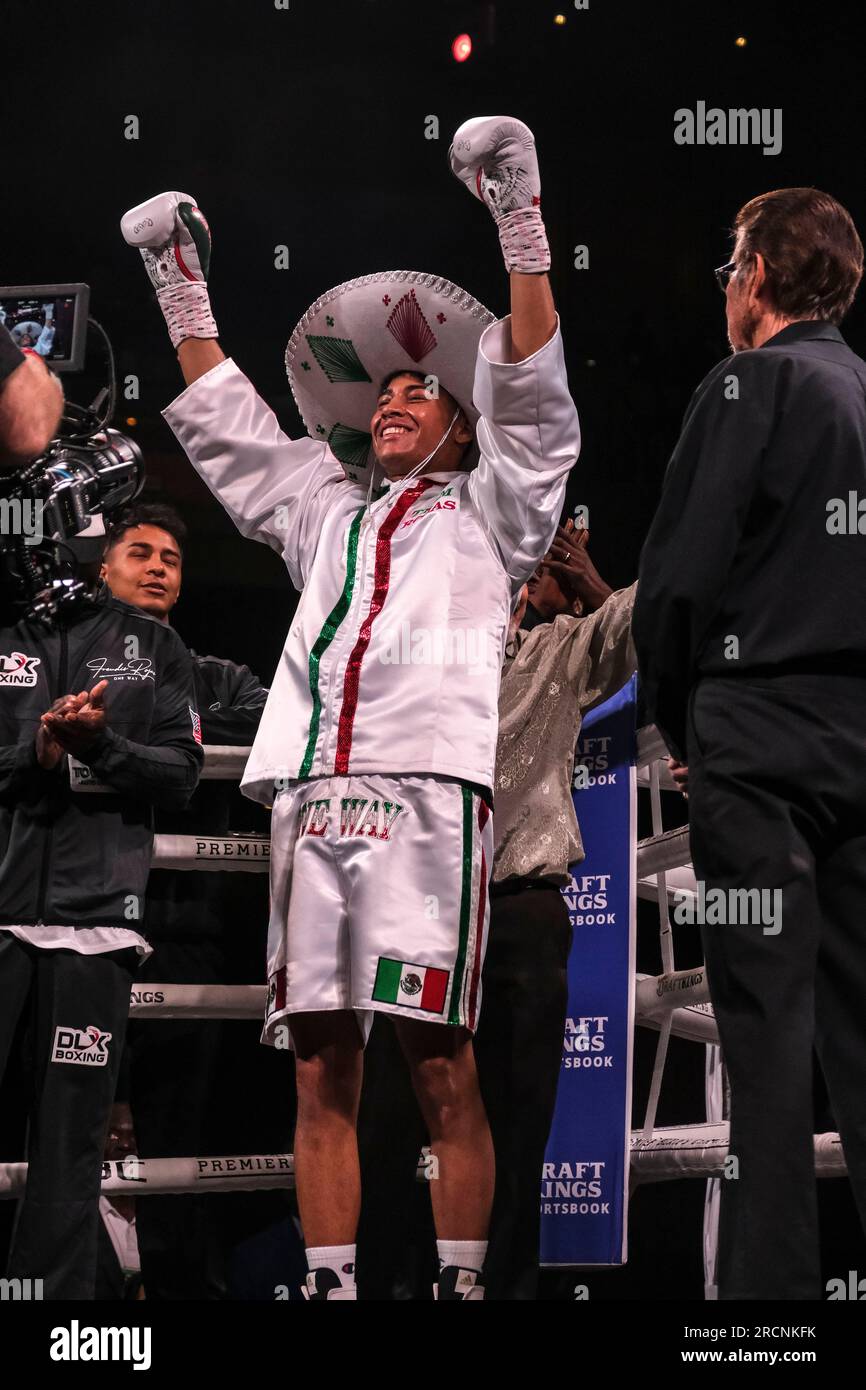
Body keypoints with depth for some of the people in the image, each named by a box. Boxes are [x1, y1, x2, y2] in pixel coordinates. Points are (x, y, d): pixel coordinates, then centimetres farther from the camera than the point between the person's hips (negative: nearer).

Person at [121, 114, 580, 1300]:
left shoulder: (487, 511, 18)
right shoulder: (325, 512, 30)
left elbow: (530, 399, 6)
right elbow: (226, 428, 36)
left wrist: (521, 225, -2)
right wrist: (181, 284, 35)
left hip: (429, 790, -5)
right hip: (310, 795, 5)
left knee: (441, 1067, -10)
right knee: (321, 1069, -1)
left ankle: (462, 1288, -8)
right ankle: (330, 1288, -1)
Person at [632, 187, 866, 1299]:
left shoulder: (749, 387, -6)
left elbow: (675, 580, -11)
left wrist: (677, 720, 3)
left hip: (761, 744, -6)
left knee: (766, 1031, -6)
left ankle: (769, 1277, -5)